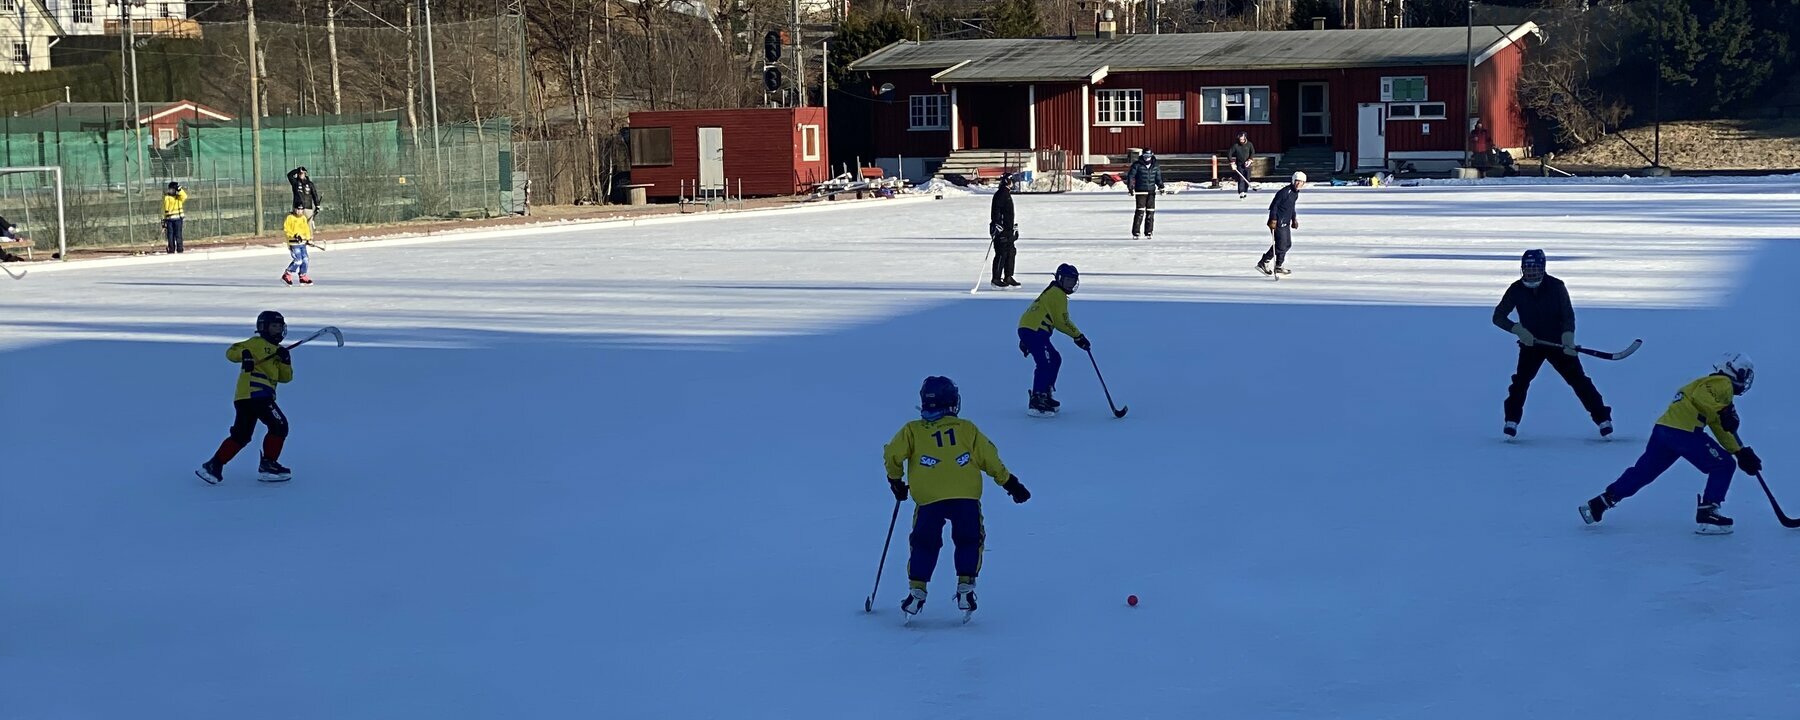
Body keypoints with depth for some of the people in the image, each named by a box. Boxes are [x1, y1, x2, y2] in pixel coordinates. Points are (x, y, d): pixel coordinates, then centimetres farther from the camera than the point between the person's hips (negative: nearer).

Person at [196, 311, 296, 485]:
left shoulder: (279, 351, 25)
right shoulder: (256, 343, 3)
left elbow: (285, 377, 15)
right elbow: (231, 352, -5)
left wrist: (285, 361, -3)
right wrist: (244, 354, -25)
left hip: (262, 396, 8)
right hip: (253, 392, -8)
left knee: (241, 436, 6)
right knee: (279, 425, -10)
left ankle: (214, 466, 8)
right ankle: (268, 465, -3)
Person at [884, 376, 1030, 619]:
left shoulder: (912, 430, 11)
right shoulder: (967, 429, 12)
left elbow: (893, 454, 2)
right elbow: (990, 458, 11)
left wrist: (896, 480, 19)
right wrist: (1010, 483, 20)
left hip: (928, 499, 0)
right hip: (966, 497, 0)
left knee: (924, 545, 15)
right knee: (969, 542, 18)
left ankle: (917, 592, 7)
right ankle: (965, 589, 6)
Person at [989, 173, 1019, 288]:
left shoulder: (1007, 194, 19)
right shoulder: (1000, 194, -13)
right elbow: (995, 211, -21)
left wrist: (1014, 228, 29)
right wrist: (997, 225, -28)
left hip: (1008, 230, 10)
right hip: (1001, 230, -10)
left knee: (1011, 252, 11)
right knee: (1001, 254, -8)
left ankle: (1008, 277, 17)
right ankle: (996, 279, -3)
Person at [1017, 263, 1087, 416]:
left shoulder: (1052, 292, 26)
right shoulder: (1057, 294, -8)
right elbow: (1062, 321, -11)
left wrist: (1026, 340, 30)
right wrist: (1078, 336, -2)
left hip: (1027, 329, 11)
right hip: (1033, 331, -11)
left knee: (1055, 359, 19)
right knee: (1046, 364, -17)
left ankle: (1045, 396, 23)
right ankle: (1036, 403, -23)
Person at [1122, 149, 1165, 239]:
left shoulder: (1155, 166, 9)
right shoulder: (1137, 165, -3)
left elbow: (1158, 178, 17)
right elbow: (1130, 176, -5)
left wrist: (1161, 186, 0)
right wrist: (1130, 187, -15)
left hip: (1151, 192, 4)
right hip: (1140, 191, -4)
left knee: (1150, 212, 2)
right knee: (1140, 211, -12)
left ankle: (1148, 233, 11)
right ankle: (1135, 233, -9)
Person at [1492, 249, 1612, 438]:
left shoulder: (1556, 287, -13)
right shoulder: (1516, 289, -9)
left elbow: (1568, 315, -14)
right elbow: (1498, 316, -7)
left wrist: (1568, 338, -32)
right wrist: (1518, 329, -23)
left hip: (1558, 343, -1)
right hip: (1530, 344, 1)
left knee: (1578, 379, -6)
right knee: (1521, 379, -15)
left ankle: (1602, 418, 0)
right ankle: (1512, 421, -2)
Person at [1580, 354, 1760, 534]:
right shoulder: (1722, 384, 2)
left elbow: (1724, 432, 29)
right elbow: (1701, 395, -20)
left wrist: (1742, 453, 23)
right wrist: (1723, 411, -27)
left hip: (1662, 429, 10)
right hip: (1684, 432, -10)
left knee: (1642, 471, 16)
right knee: (1723, 466, -1)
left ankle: (1598, 504, 16)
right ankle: (1706, 516, -5)